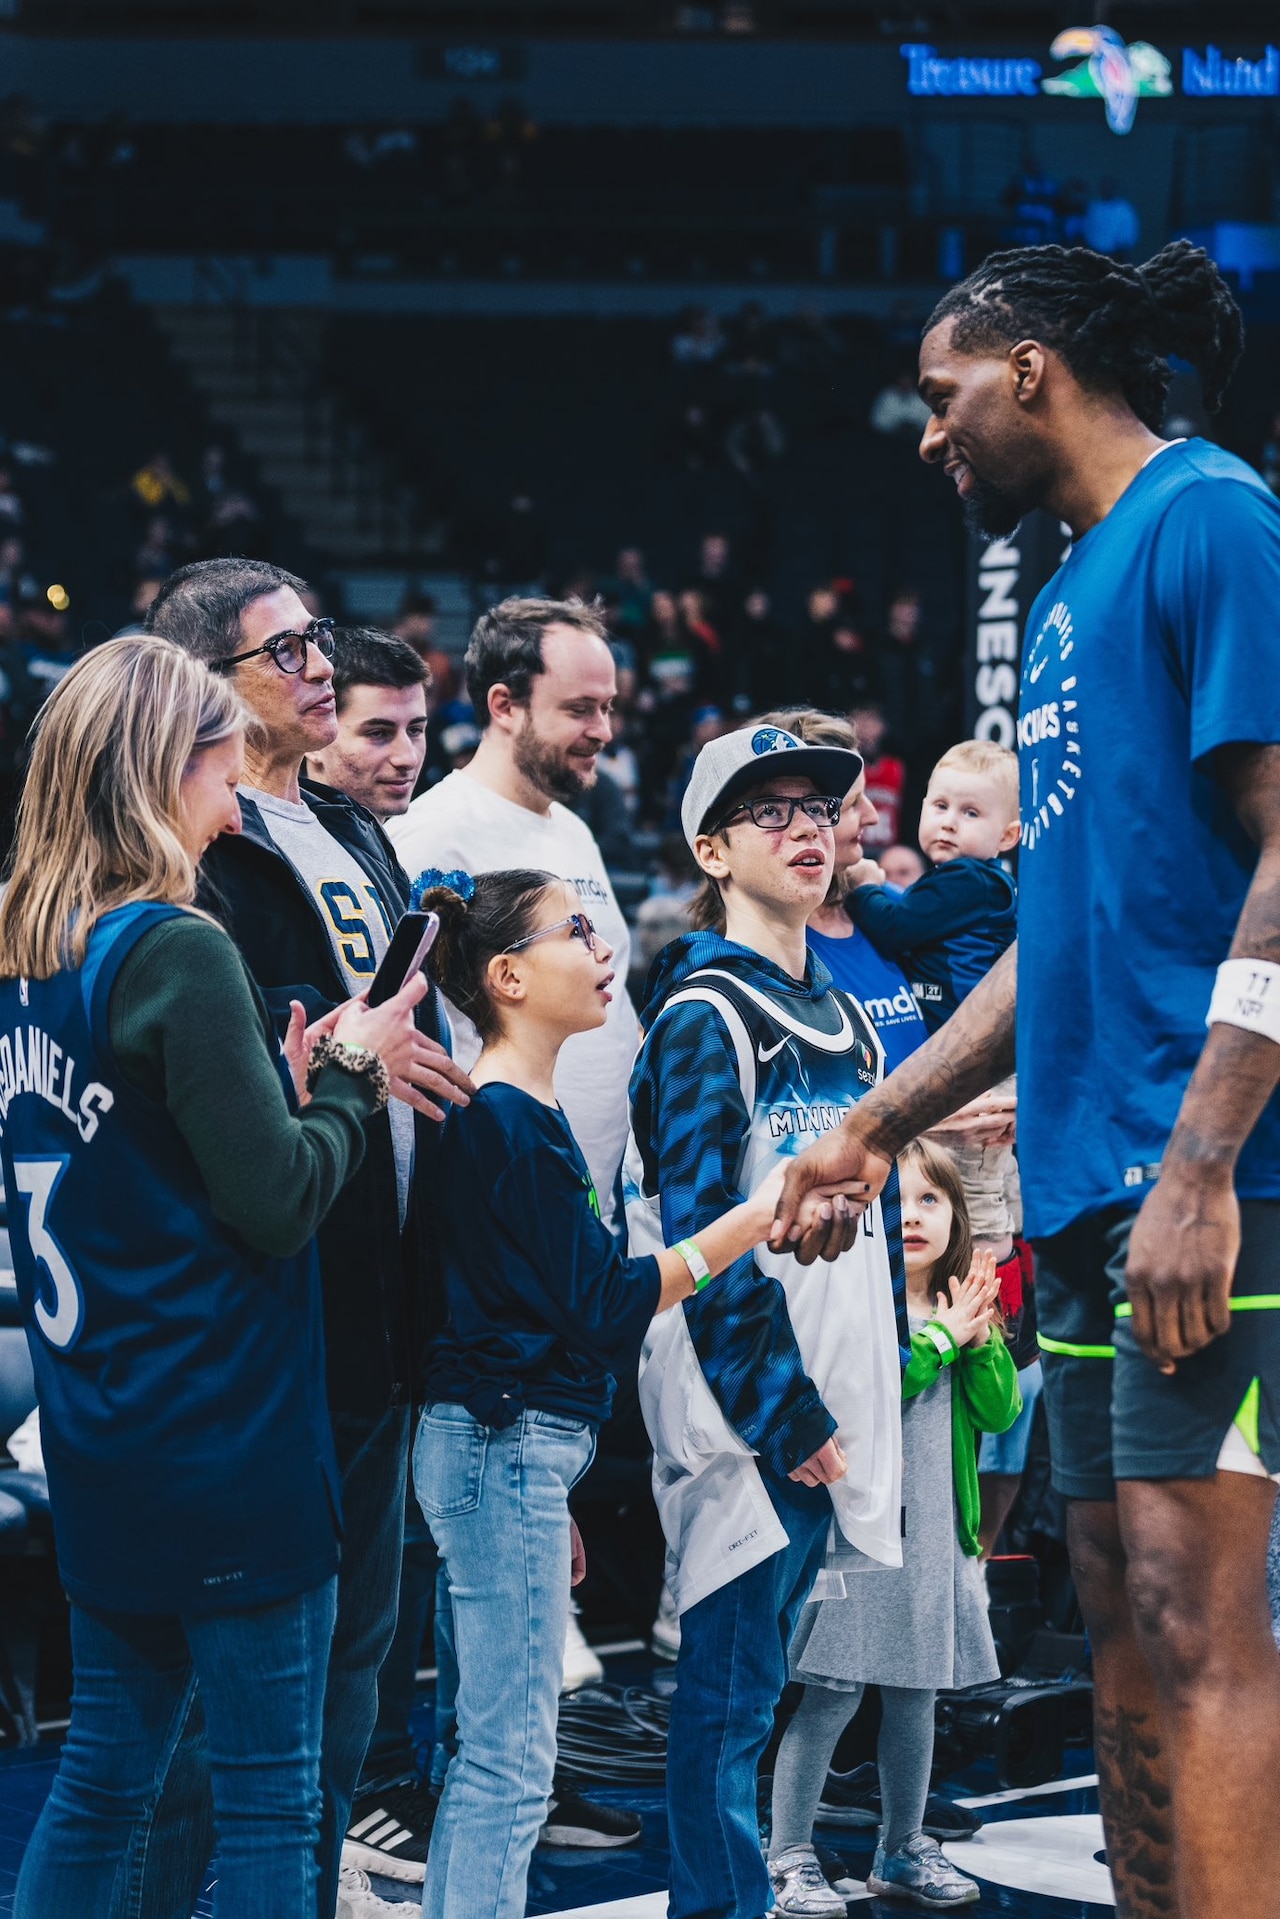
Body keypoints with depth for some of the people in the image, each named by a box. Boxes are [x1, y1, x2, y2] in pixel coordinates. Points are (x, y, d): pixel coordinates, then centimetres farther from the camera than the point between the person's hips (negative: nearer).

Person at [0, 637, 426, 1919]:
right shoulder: (176, 951, -17)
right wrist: (352, 1077, -2)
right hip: (228, 1449, -8)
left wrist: (286, 1079, 9)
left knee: (104, 1773, 16)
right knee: (268, 1793, 2)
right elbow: (277, 1203, -17)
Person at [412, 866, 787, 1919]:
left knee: (492, 1749, 12)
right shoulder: (508, 1121, -15)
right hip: (506, 1446, -10)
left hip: (515, 1443, 10)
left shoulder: (519, 1113, 16)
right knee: (514, 1757, -8)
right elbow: (605, 1300, -16)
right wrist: (749, 1221, -13)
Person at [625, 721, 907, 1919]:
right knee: (730, 1687, -4)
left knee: (752, 1676, 13)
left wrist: (872, 1385, 14)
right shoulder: (704, 1019, -9)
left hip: (830, 1408, 8)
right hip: (743, 1414, -8)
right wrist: (783, 1414, -16)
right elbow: (704, 1242, -15)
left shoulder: (846, 1024, 16)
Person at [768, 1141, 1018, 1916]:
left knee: (915, 1696, 14)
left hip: (935, 1530, 6)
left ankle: (903, 1851, 26)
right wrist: (937, 1337, -16)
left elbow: (1000, 1411, 6)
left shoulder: (966, 1307, 12)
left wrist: (980, 1338, -9)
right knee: (832, 1693, -6)